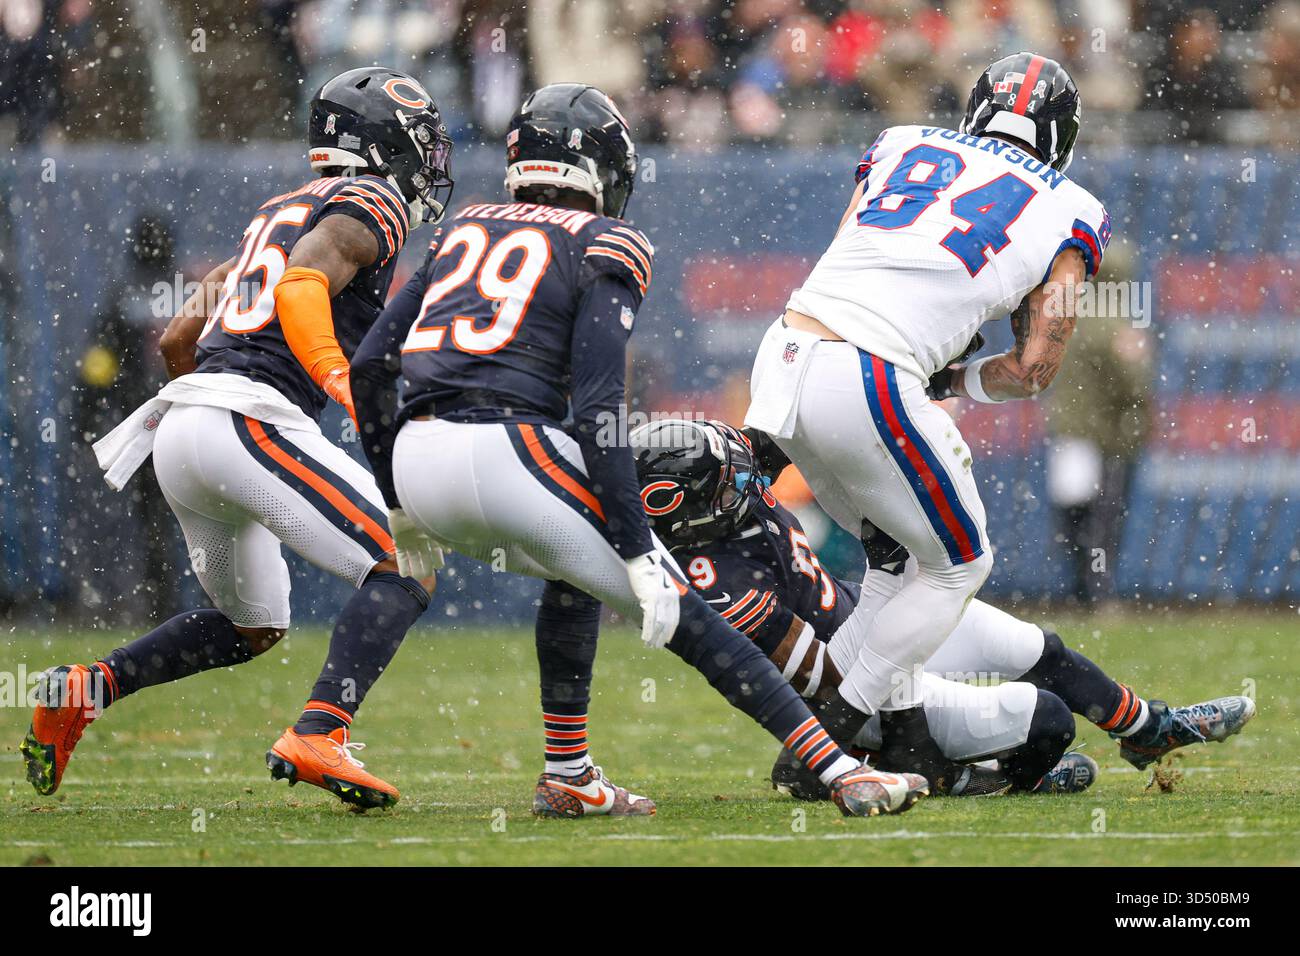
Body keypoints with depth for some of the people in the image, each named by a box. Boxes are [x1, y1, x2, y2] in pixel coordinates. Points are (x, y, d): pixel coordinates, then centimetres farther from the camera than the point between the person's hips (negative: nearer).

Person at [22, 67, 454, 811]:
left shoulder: (277, 216, 27)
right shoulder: (370, 205, 2)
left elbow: (179, 340, 29)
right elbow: (302, 286, -19)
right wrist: (350, 386, -28)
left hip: (181, 427, 9)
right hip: (253, 420, -9)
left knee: (252, 627, 24)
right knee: (406, 571, -10)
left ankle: (87, 688, 12)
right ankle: (318, 736, -26)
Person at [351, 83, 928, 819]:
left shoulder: (465, 231, 24)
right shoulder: (603, 248, 6)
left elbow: (371, 366, 19)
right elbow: (598, 411, -6)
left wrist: (402, 505, 27)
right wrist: (640, 552, -7)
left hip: (416, 455, 6)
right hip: (505, 448, -6)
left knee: (580, 567, 31)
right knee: (681, 613, 1)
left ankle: (569, 777, 28)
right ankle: (841, 773, -4)